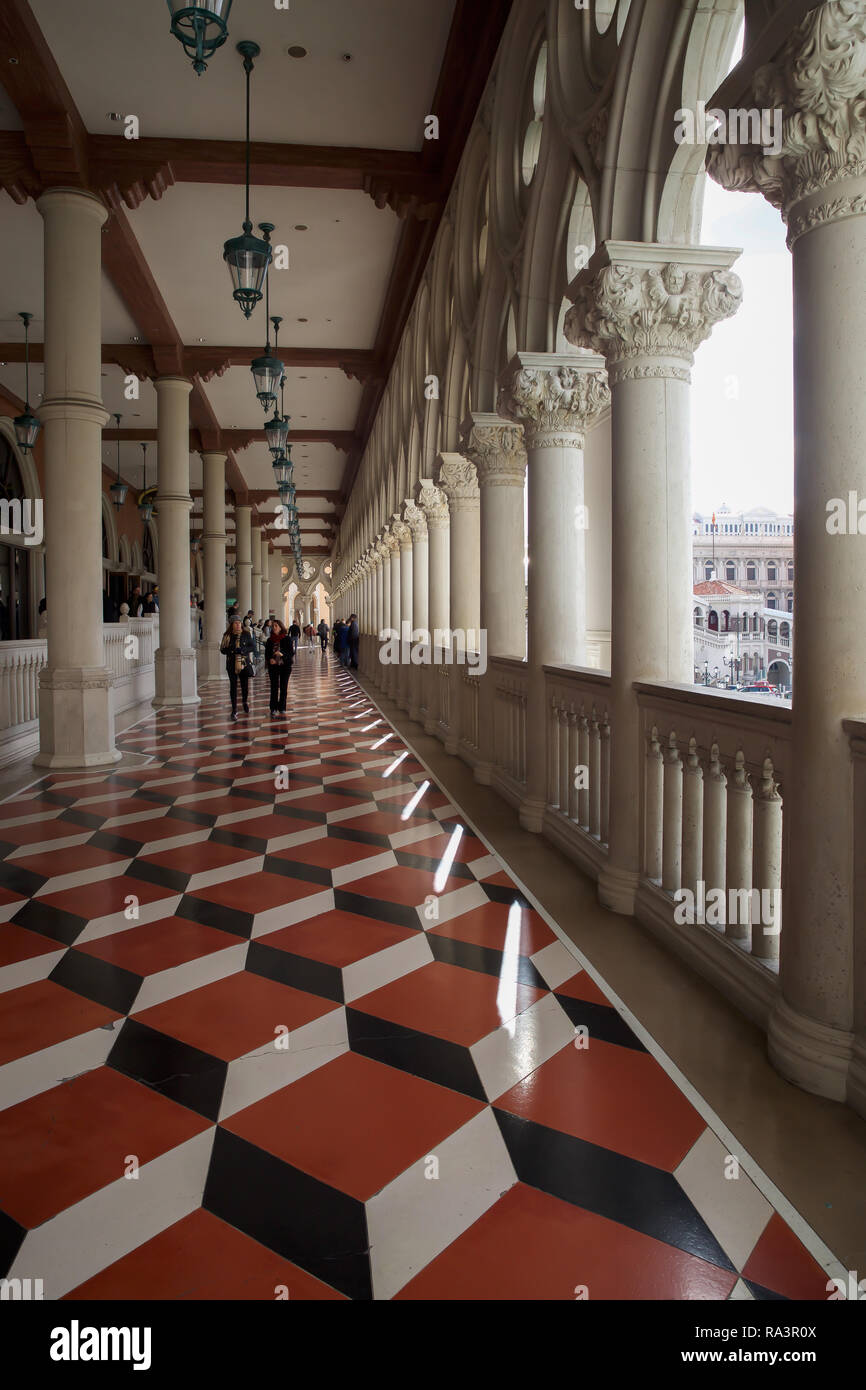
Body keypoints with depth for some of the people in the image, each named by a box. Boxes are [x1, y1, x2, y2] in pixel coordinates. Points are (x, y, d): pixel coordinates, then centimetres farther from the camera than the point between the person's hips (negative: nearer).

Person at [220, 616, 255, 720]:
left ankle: (245, 702, 36)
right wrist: (232, 650, -17)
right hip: (232, 664, -1)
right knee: (233, 686, -2)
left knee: (245, 684, 8)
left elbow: (251, 647, 1)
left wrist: (242, 650, -16)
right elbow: (222, 649, 0)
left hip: (244, 663, 1)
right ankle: (234, 710, 1)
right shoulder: (227, 635, 1)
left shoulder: (246, 634, 2)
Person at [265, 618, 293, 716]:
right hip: (273, 666, 1)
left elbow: (290, 652, -6)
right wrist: (270, 659, -14)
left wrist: (282, 654, -24)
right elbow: (267, 653, 7)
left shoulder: (287, 638, -2)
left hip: (285, 665, -1)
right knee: (274, 687, -1)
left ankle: (282, 708, 14)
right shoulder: (270, 640, 6)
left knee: (283, 687, 4)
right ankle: (273, 708, 5)